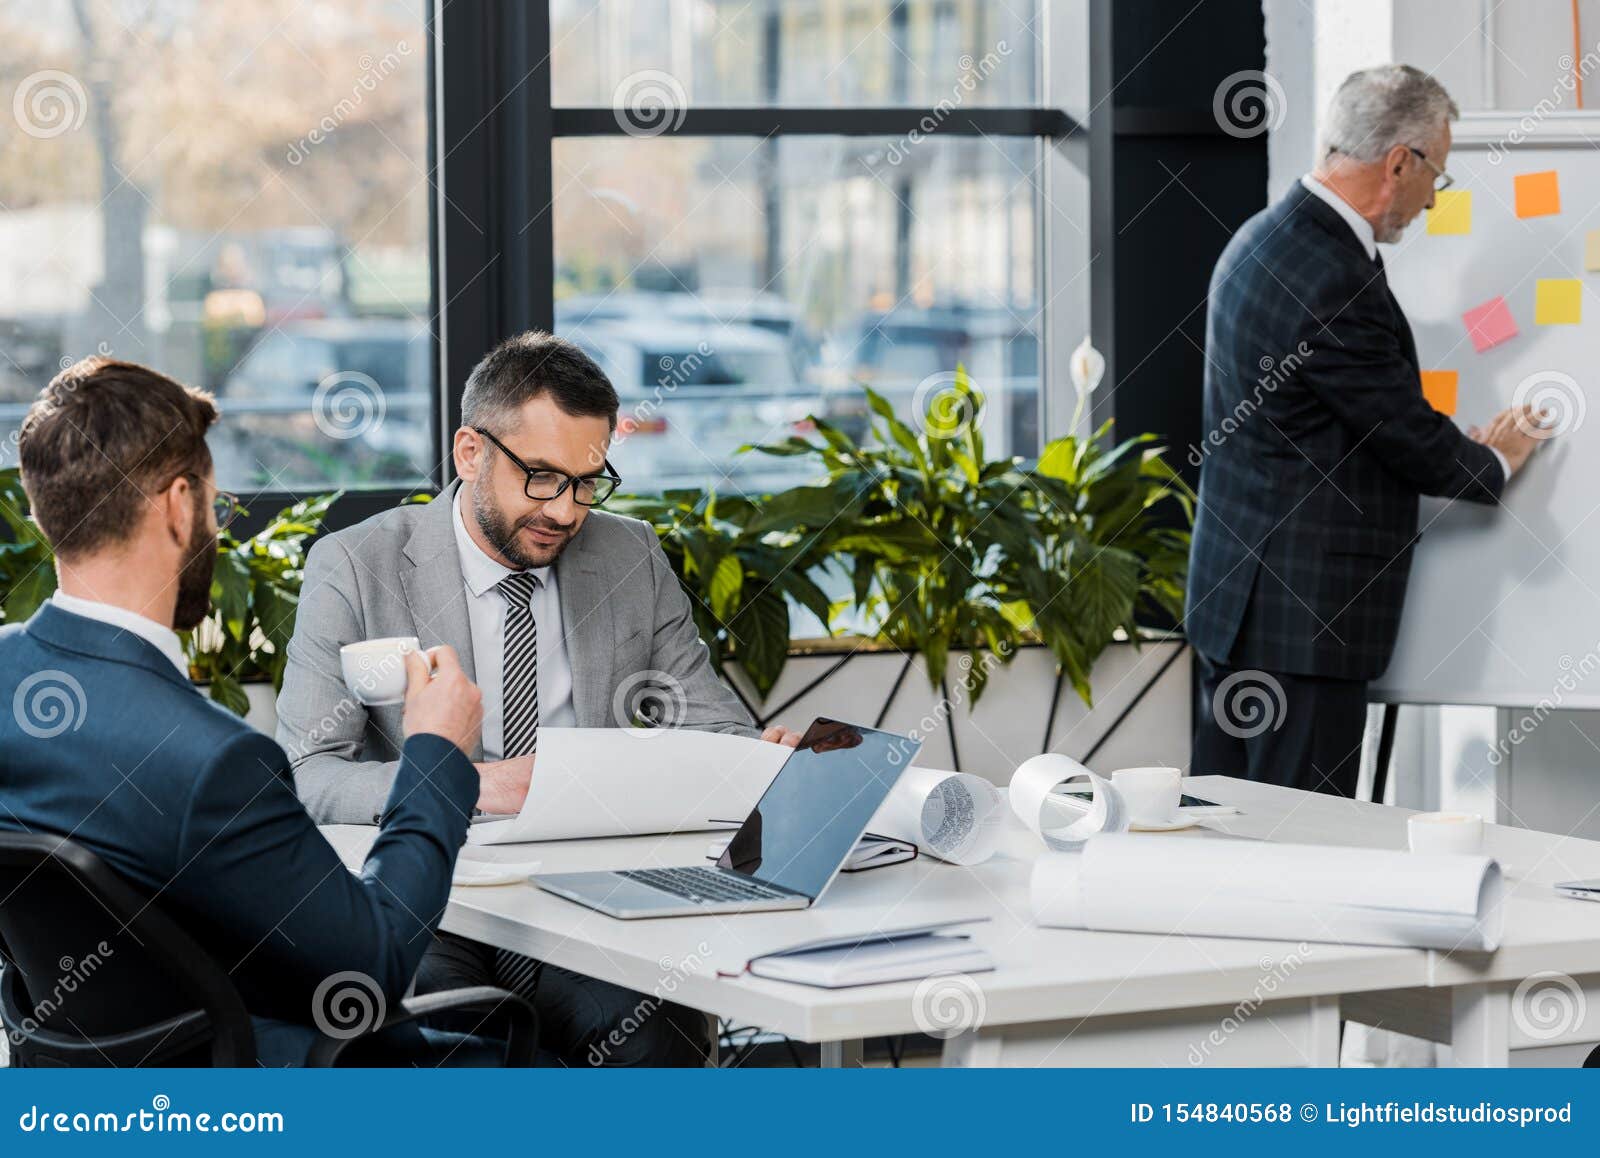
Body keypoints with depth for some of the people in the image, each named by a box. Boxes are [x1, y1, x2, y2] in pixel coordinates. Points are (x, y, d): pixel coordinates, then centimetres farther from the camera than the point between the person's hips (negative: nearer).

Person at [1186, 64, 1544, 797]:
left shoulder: (1261, 238, 11)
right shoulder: (1335, 282, -21)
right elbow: (1414, 442, -13)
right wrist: (1495, 461, 7)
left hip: (1236, 598, 10)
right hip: (1302, 617, -10)